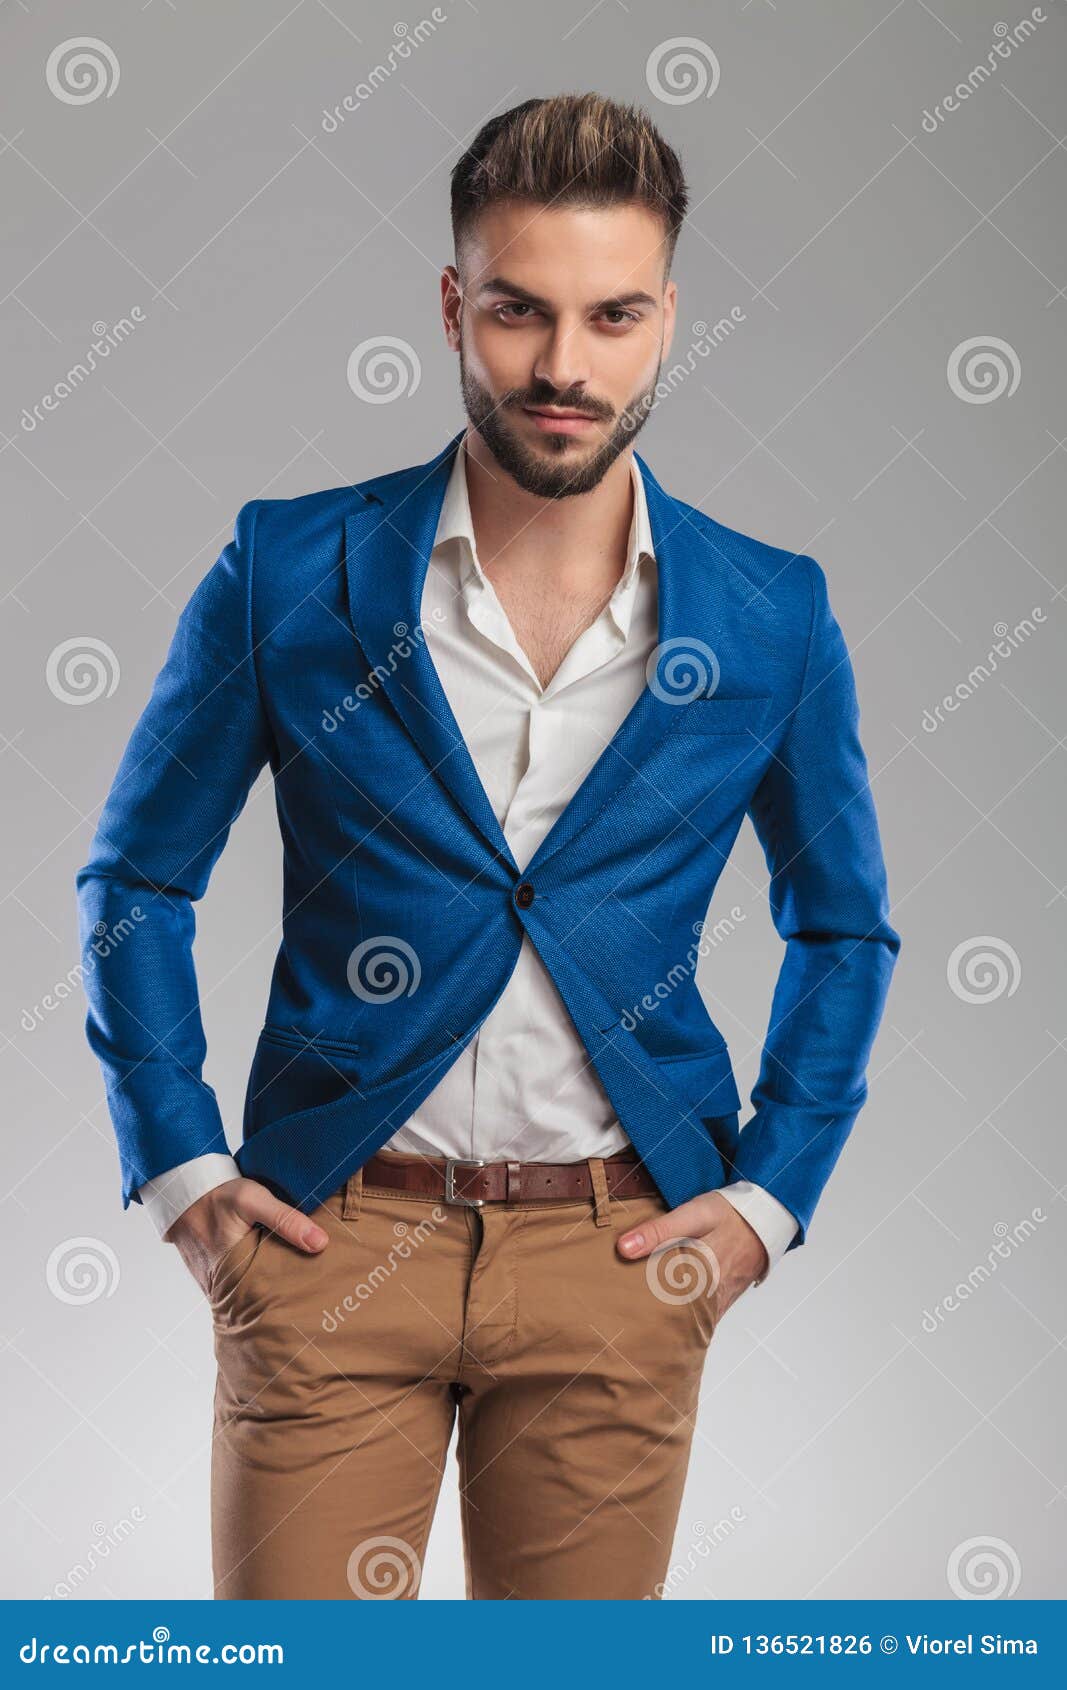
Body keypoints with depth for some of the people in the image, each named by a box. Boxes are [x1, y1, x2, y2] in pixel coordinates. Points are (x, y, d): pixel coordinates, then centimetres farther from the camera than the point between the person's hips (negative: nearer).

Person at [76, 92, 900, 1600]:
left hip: (621, 1250, 1)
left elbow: (843, 928, 14)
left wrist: (771, 1192, 5)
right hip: (330, 1235, -1)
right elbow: (137, 881, 7)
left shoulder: (773, 619, 1)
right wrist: (178, 1166, 0)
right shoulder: (286, 574, -2)